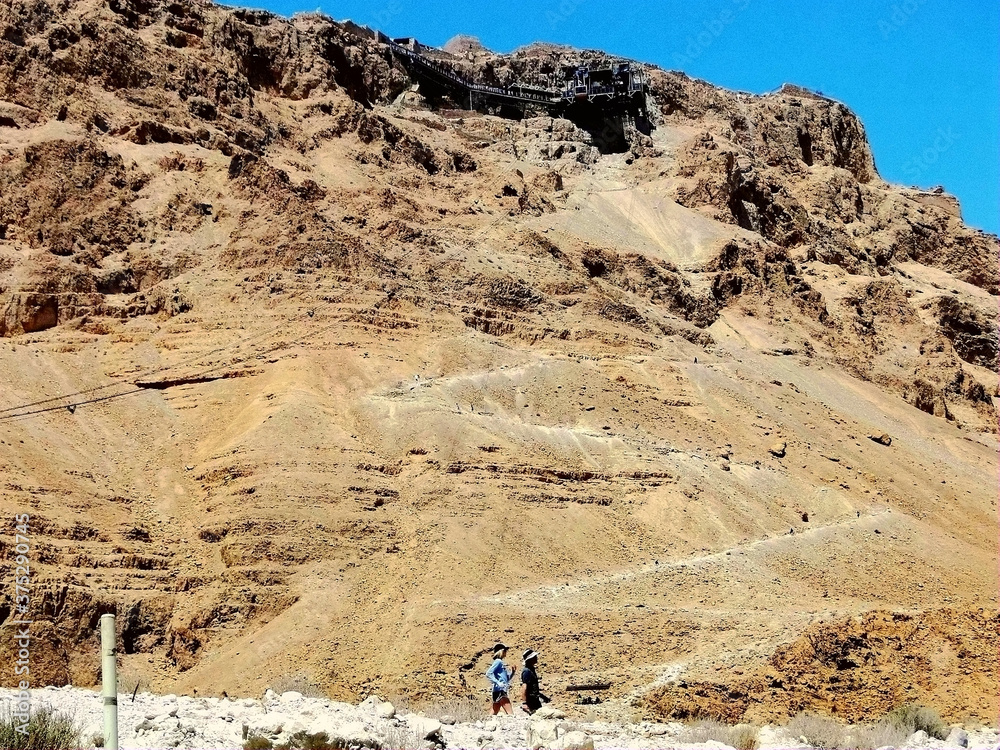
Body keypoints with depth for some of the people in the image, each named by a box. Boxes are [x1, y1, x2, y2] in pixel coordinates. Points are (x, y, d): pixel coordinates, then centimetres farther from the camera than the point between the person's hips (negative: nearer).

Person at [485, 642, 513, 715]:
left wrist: (512, 672, 12)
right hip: (500, 690, -10)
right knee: (510, 713, -17)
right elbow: (488, 674, -17)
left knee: (494, 714, 6)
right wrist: (498, 683, -23)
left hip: (503, 691, 10)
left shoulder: (501, 663, 21)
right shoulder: (498, 661, -5)